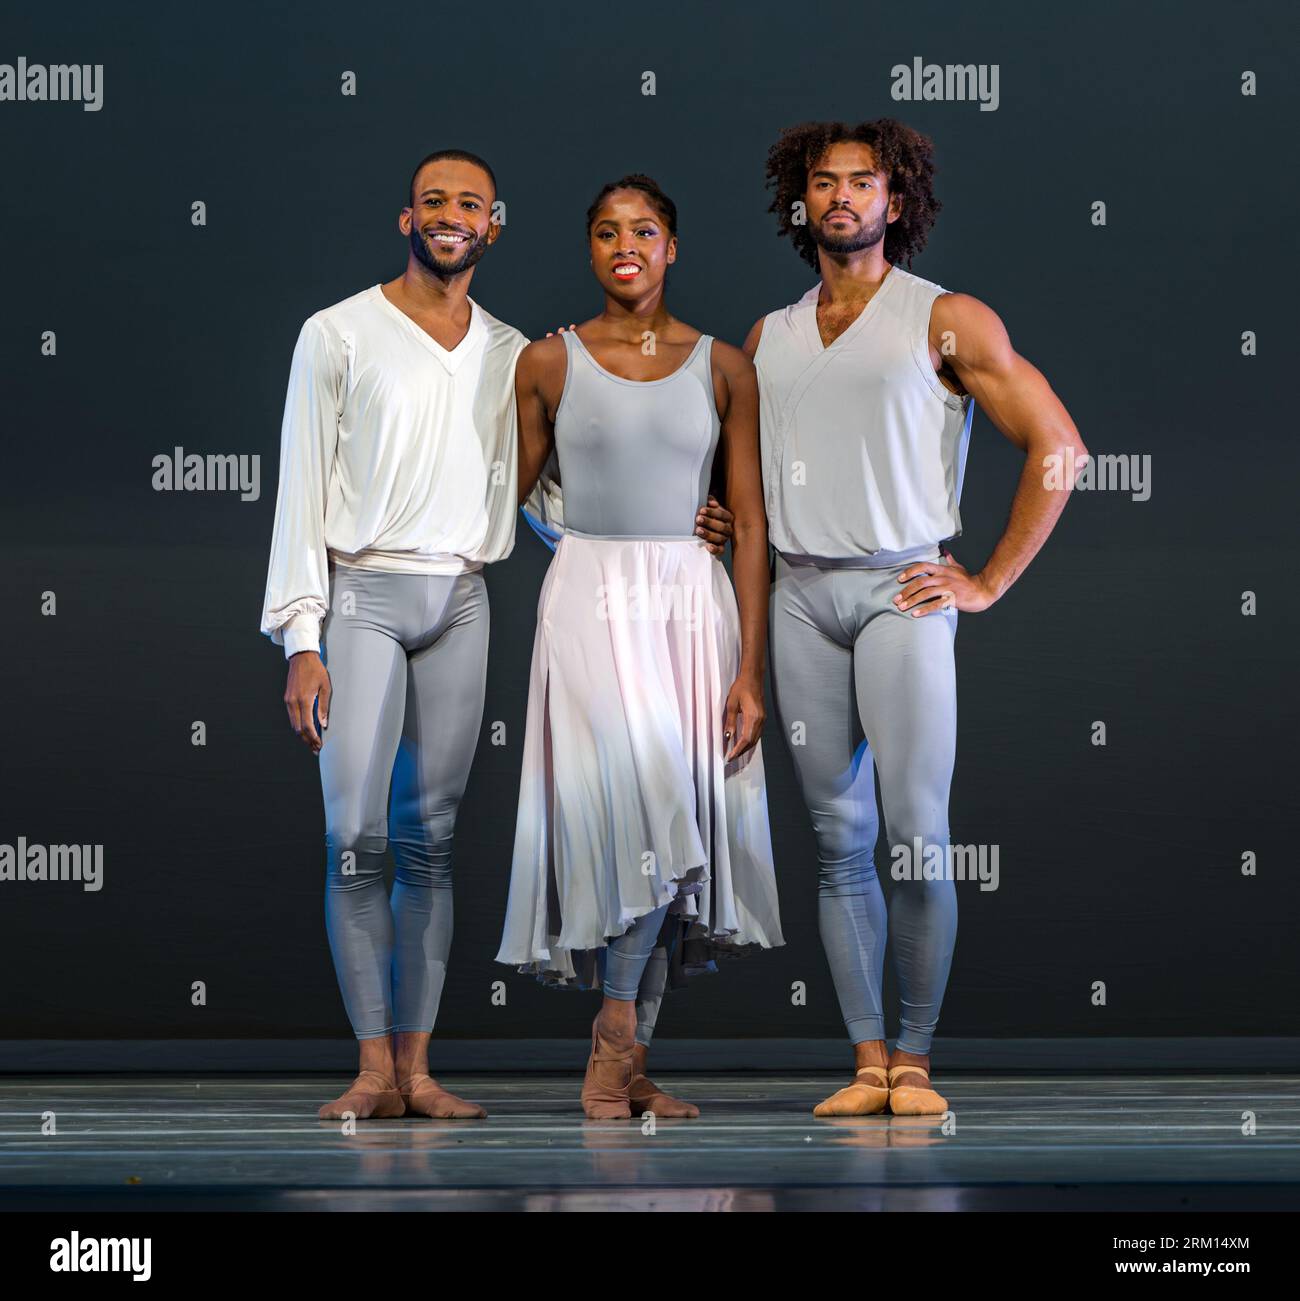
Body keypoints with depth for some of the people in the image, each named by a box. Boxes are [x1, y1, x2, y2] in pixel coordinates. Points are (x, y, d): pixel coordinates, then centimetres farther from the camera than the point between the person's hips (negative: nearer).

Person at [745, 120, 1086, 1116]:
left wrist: (989, 582, -4)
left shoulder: (947, 321, 1)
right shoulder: (769, 338, 15)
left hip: (902, 588, -4)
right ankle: (868, 1060, 5)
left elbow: (1059, 445, -1)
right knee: (839, 839, 3)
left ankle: (916, 1057, -1)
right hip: (800, 594, 4)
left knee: (916, 837, -9)